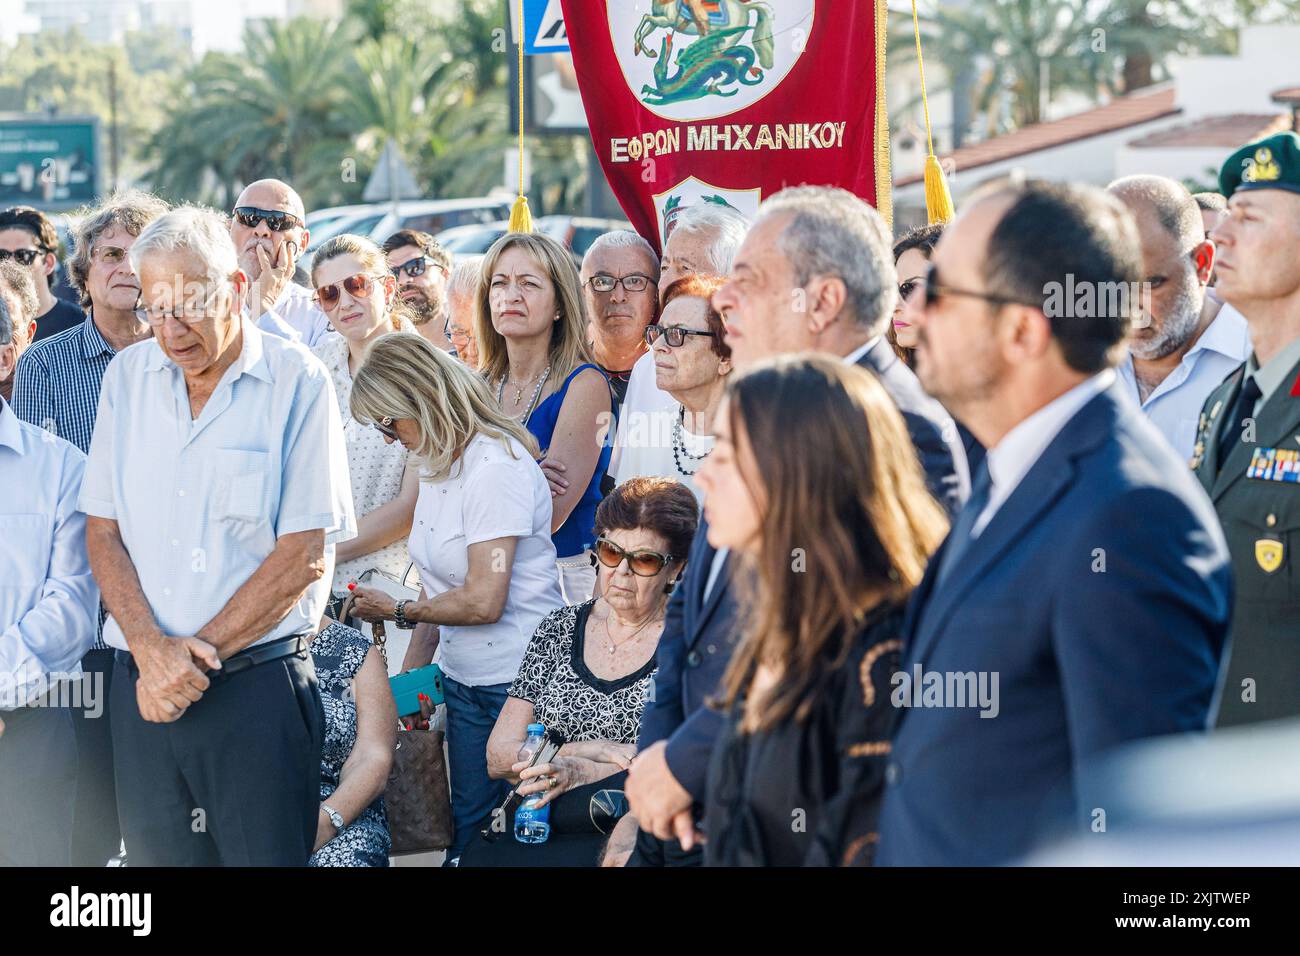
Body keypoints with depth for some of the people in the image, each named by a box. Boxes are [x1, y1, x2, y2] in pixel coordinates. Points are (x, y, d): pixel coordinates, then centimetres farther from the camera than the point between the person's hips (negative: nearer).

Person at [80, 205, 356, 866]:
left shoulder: (297, 383, -4)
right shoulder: (128, 376, 9)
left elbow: (305, 554, -8)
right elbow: (102, 531, 8)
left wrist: (195, 657, -11)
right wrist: (150, 647, -9)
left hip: (258, 682, -4)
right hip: (141, 687, 4)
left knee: (266, 856, -3)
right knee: (156, 854, 7)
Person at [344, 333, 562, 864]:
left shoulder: (496, 467, -17)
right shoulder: (437, 465, 12)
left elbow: (482, 601, -20)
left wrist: (397, 611, -5)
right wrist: (409, 675, 10)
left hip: (517, 681, -8)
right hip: (463, 679, 9)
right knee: (466, 827, 6)